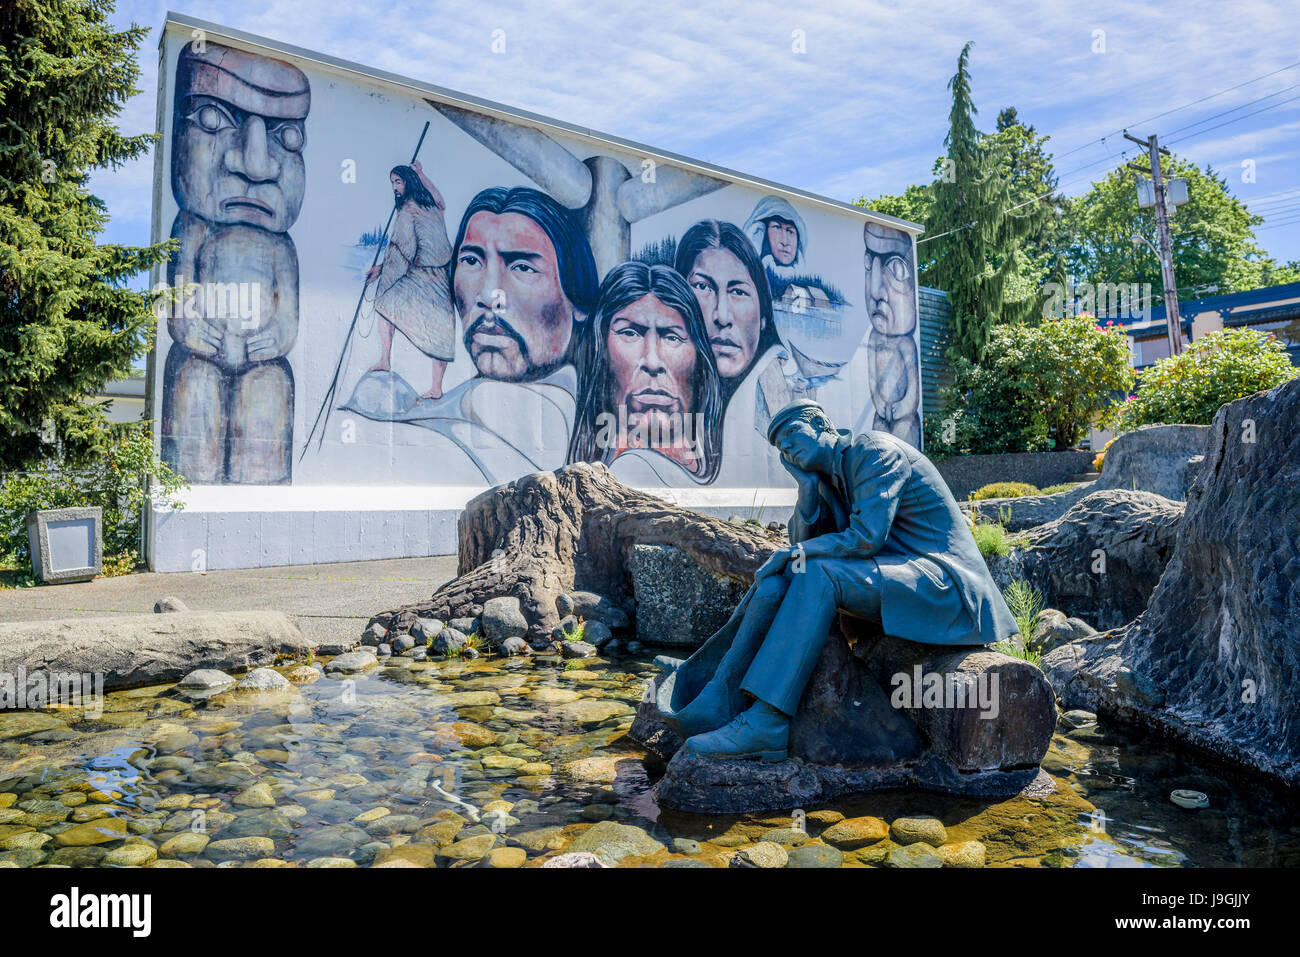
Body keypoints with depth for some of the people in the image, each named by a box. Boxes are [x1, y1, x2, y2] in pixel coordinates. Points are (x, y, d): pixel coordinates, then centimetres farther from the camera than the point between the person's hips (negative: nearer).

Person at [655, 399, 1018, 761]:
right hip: (896, 576, 9)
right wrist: (806, 484, -4)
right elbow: (803, 542, 8)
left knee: (817, 574, -31)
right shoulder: (829, 476, 14)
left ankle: (766, 720, -33)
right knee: (779, 577, -5)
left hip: (941, 580, -9)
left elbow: (866, 538, -23)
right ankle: (719, 701, -15)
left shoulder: (876, 451, -12)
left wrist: (796, 553, -13)